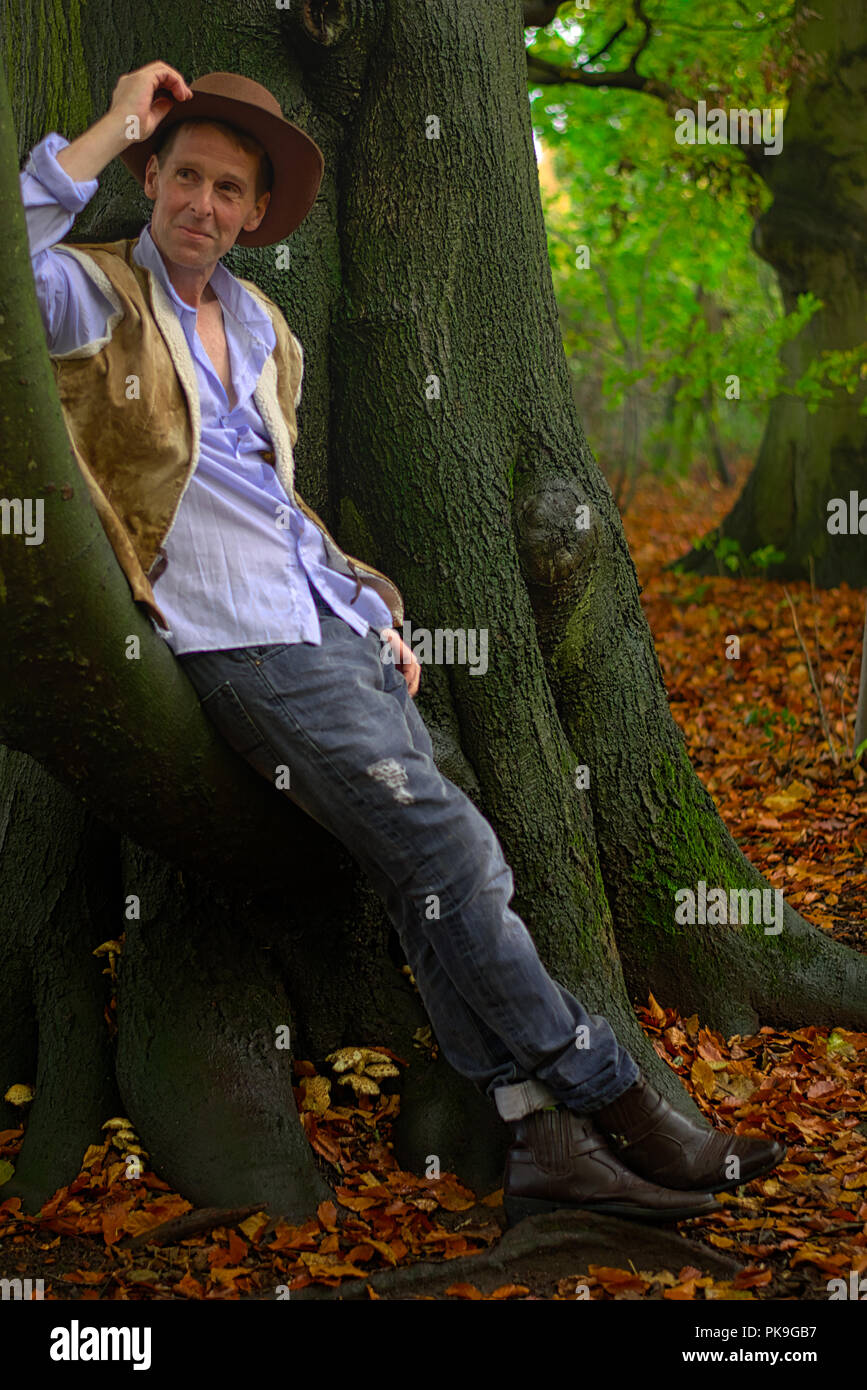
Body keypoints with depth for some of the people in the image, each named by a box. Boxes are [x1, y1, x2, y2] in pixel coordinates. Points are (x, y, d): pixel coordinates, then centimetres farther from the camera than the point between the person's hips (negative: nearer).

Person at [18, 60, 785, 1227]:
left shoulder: (265, 332, 22)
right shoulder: (95, 296, 1)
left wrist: (374, 612, 17)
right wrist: (111, 130, -14)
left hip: (333, 619, 8)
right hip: (240, 641, -7)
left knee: (432, 878, -4)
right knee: (449, 849, -16)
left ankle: (540, 1139, -7)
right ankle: (617, 1110, -9)